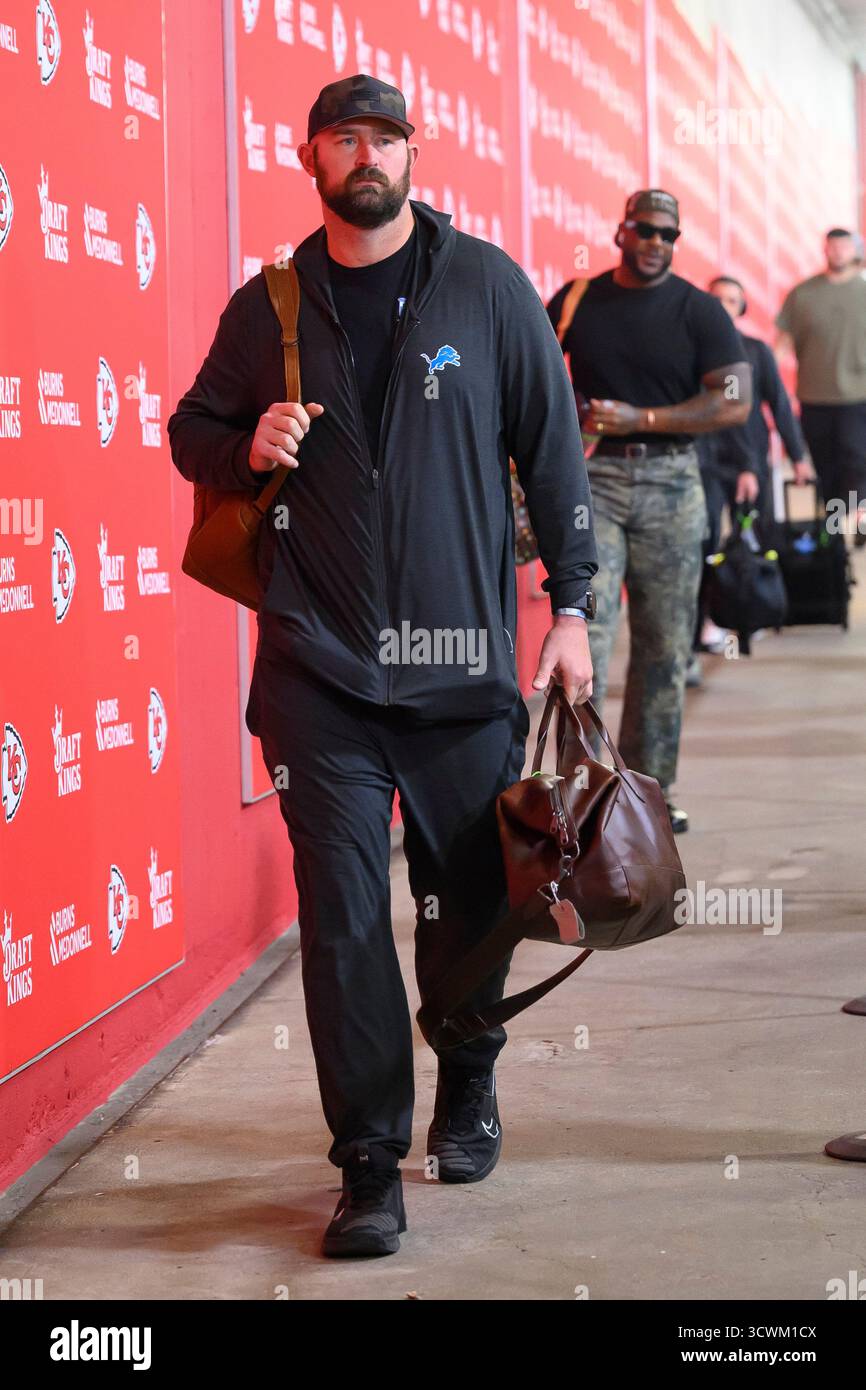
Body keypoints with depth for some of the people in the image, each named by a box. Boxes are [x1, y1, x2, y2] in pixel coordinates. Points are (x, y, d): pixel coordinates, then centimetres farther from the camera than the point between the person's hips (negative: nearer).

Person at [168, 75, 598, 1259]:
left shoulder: (488, 286, 3)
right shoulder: (269, 308, 7)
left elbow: (553, 453, 5)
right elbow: (192, 431, 19)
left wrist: (572, 605, 1)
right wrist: (247, 447, -5)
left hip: (463, 661, 0)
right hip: (319, 668, 0)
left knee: (471, 894, 8)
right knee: (342, 914, -5)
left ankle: (468, 1084, 36)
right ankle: (370, 1164, 3)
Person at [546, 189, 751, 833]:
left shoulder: (698, 310, 3)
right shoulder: (576, 301, 7)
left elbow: (736, 401, -6)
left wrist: (641, 419, -14)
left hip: (671, 483, 1)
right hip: (591, 478, -1)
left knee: (664, 643, 6)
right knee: (585, 627, -14)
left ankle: (650, 784, 16)